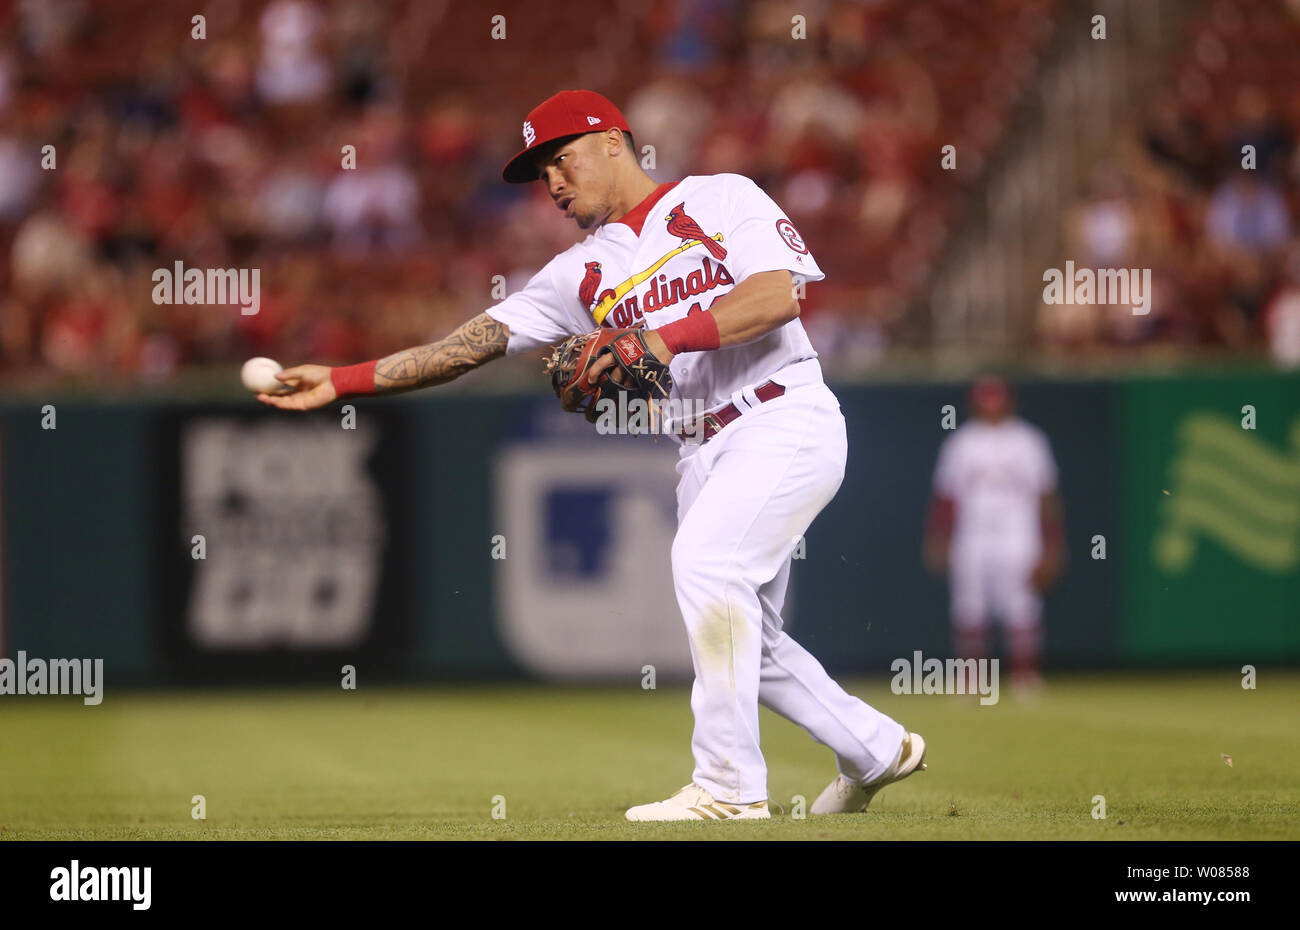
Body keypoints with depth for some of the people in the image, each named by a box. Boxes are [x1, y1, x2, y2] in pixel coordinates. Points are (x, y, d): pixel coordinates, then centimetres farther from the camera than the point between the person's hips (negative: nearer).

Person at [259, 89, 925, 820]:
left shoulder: (723, 199, 0)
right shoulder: (583, 273, 14)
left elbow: (778, 295, -15)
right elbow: (471, 344, 7)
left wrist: (668, 339, -25)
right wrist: (343, 381, -1)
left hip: (787, 422, -7)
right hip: (703, 451, 7)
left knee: (706, 561, -27)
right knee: (742, 642, 8)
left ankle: (732, 786, -23)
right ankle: (877, 750, 31)